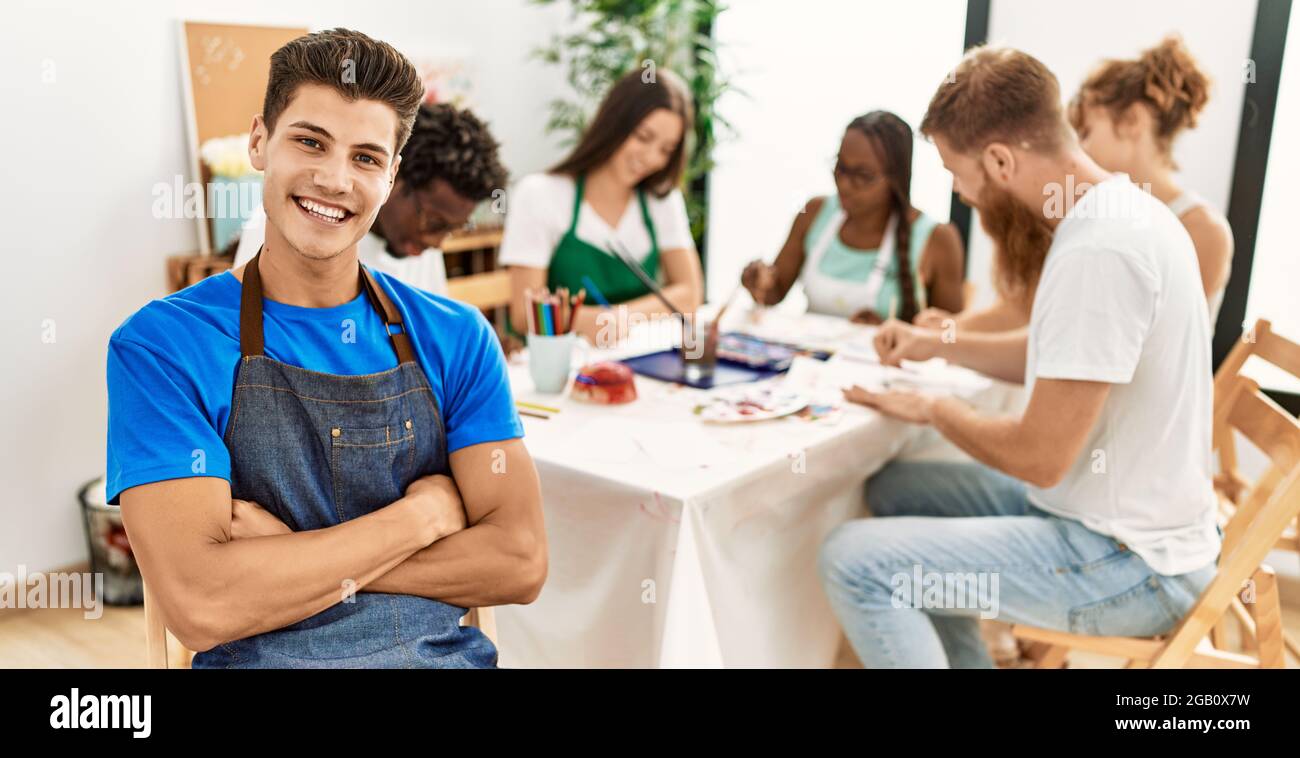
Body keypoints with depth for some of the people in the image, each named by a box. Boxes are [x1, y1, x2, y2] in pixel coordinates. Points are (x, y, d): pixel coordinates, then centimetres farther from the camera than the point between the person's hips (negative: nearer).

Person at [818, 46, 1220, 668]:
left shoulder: (1098, 250, -27)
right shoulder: (1115, 212, 5)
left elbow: (1038, 456, -24)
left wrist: (936, 411, -6)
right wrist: (941, 345, 14)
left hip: (1128, 560, -10)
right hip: (1114, 513, 10)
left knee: (853, 562, -18)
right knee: (893, 489, 18)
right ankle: (957, 654, 28)